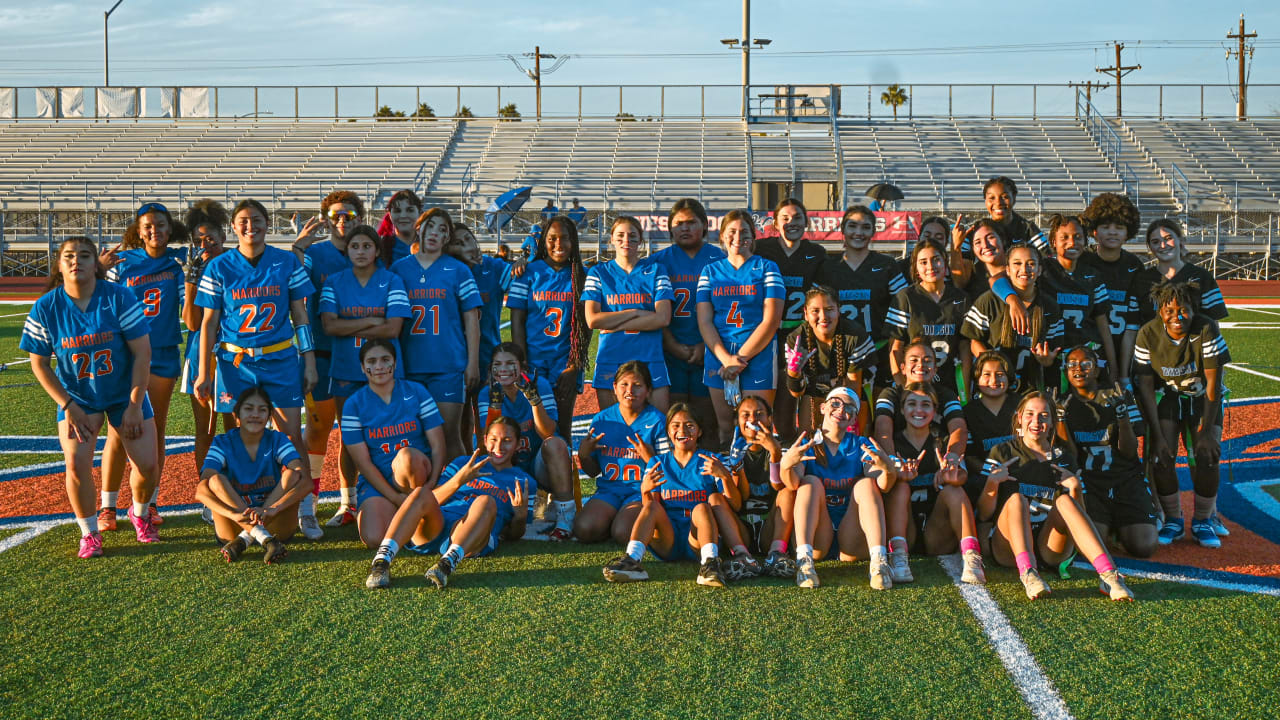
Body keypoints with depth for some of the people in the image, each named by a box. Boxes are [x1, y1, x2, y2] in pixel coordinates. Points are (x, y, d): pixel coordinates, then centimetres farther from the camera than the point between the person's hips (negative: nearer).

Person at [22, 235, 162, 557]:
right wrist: (67, 406, -10)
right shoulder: (46, 308, -10)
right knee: (77, 464, -18)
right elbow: (39, 363, -2)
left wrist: (135, 404, -14)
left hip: (126, 394, 0)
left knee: (147, 466, -6)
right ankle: (89, 534, 5)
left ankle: (140, 514, 28)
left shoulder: (118, 298, -14)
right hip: (77, 397, 0)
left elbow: (142, 352, -12)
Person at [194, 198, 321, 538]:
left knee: (292, 436, -3)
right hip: (237, 362, 0)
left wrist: (310, 363, 3)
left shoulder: (287, 262, 2)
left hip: (281, 360, 0)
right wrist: (204, 373, 2)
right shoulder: (219, 267, 2)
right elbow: (208, 323, 5)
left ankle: (306, 511, 6)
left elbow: (300, 316, 6)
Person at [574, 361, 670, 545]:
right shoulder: (602, 419, 9)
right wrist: (583, 455, -5)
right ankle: (609, 519, 6)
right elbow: (594, 471, 16)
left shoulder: (657, 421, -2)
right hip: (608, 490, 3)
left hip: (642, 491, -3)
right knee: (585, 530, -25)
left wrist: (650, 458, -22)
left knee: (623, 534, -30)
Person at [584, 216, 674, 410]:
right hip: (610, 361, 0)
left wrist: (614, 325, -8)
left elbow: (663, 318, -5)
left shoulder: (655, 271, 8)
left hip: (650, 359, 0)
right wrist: (636, 312, -7)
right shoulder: (599, 272, 9)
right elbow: (592, 320, -3)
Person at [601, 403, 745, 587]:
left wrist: (725, 476, -19)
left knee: (702, 507, -29)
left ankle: (710, 563, -47)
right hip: (666, 540, 1)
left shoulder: (711, 462, 11)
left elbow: (735, 505, -1)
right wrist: (645, 491, -18)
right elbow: (648, 506, 5)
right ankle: (632, 560, -45)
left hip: (698, 538, -1)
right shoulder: (658, 463, 17)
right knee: (652, 505, -25)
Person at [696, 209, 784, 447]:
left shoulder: (766, 268, 5)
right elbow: (704, 322, 4)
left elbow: (771, 320, -4)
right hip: (718, 356, 3)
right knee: (725, 429, 6)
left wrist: (741, 358, -11)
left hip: (758, 356, -2)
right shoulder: (711, 271, 12)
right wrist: (726, 358, -11)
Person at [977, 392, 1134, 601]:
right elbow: (984, 514, 5)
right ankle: (1027, 573, -54)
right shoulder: (1002, 453, 12)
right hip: (1009, 547, -1)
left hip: (1051, 546, 1)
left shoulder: (1064, 458, 19)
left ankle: (1107, 574, -44)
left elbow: (1079, 515, 12)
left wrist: (1076, 489, -7)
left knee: (1064, 501, -26)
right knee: (1017, 499, -29)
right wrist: (992, 483, -14)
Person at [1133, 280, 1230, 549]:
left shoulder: (1207, 330, -24)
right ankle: (1173, 521, 6)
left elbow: (1213, 382, -21)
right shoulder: (1148, 335, -19)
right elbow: (1145, 388, -15)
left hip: (1205, 400, -1)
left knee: (1206, 457, -19)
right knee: (1161, 457, -16)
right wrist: (1156, 436, -19)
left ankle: (1203, 521, 4)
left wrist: (1207, 430, -24)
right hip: (1168, 398, 1)